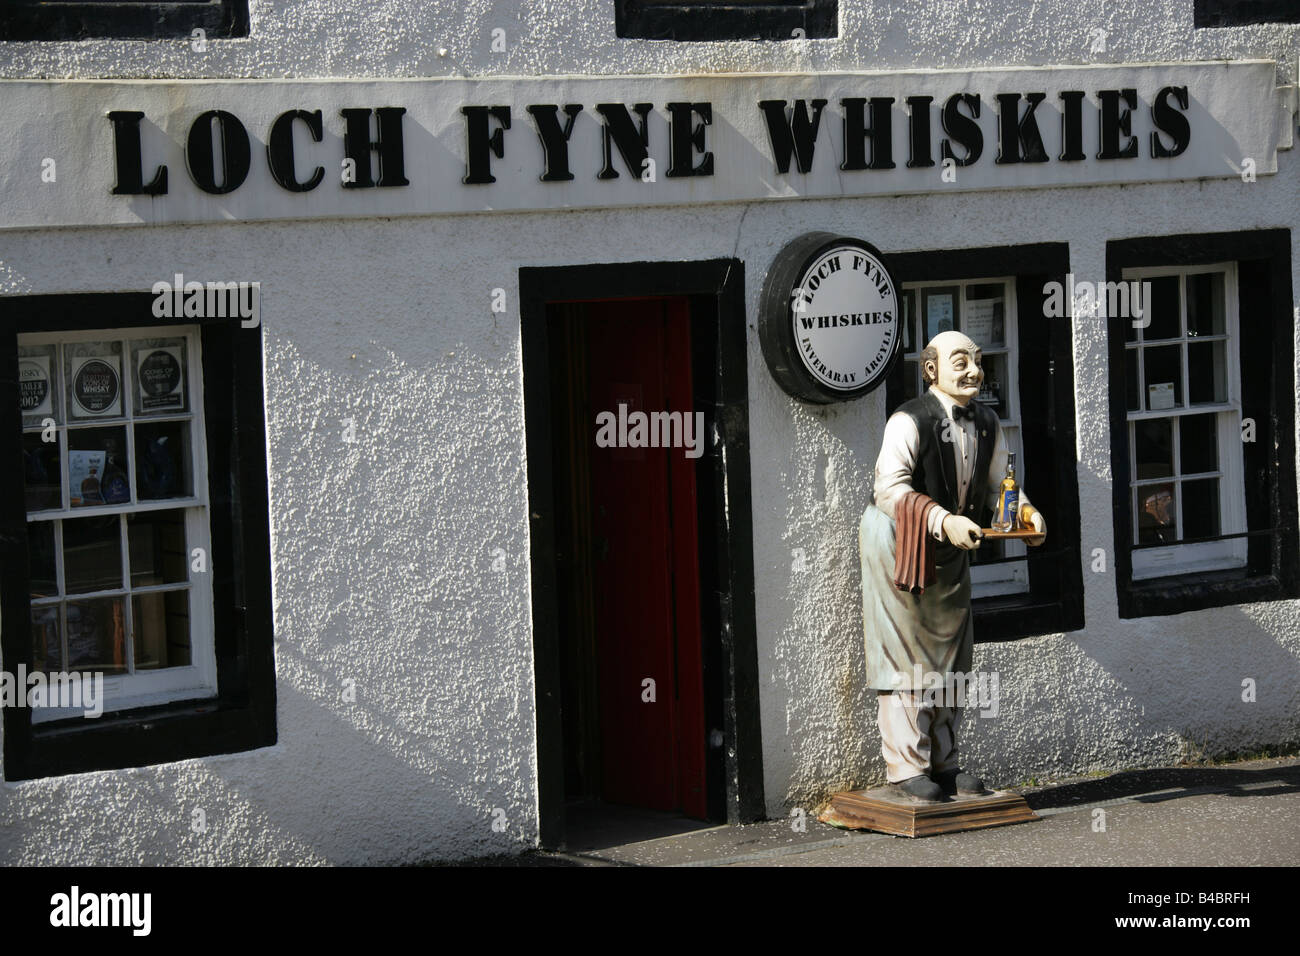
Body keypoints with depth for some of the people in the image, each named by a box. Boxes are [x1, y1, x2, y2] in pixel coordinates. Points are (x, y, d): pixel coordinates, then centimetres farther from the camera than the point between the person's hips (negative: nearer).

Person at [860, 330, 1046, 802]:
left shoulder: (987, 423, 0)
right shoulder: (908, 422, -23)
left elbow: (998, 483, 6)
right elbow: (890, 489, -33)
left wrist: (1026, 513, -16)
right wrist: (945, 521, -45)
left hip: (950, 549, 7)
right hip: (898, 543, -7)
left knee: (948, 654, 12)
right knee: (903, 656, -5)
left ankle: (943, 761, 21)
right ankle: (905, 766, -1)